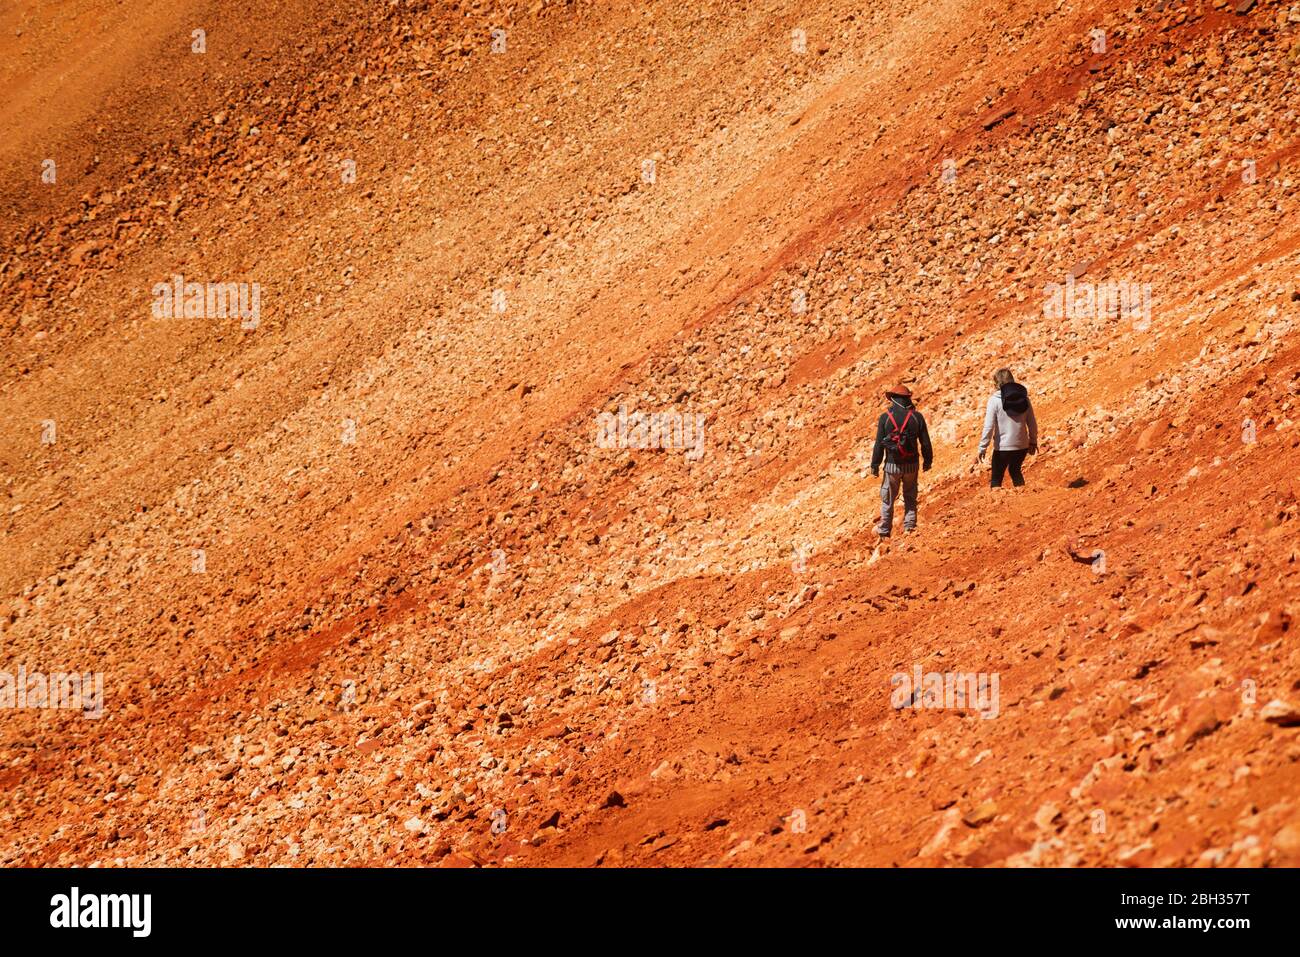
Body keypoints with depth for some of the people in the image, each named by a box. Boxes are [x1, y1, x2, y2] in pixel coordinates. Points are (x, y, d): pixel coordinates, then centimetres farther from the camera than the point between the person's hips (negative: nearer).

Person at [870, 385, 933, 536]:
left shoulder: (885, 417, -10)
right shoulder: (916, 417, -5)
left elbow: (879, 444, -7)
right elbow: (925, 442, 0)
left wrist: (874, 464, 3)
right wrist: (927, 460, 15)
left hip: (892, 465, -2)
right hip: (912, 465, 2)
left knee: (887, 498, 12)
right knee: (910, 497, 19)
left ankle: (884, 529, 20)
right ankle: (909, 525, 15)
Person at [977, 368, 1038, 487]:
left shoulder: (995, 400, -12)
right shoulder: (1023, 398, 2)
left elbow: (989, 426, -15)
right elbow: (1032, 423, 8)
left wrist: (982, 447, -9)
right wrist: (1033, 442, 22)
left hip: (1002, 447, -5)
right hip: (1022, 446, 5)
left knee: (996, 478, 8)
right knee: (1015, 471, 28)